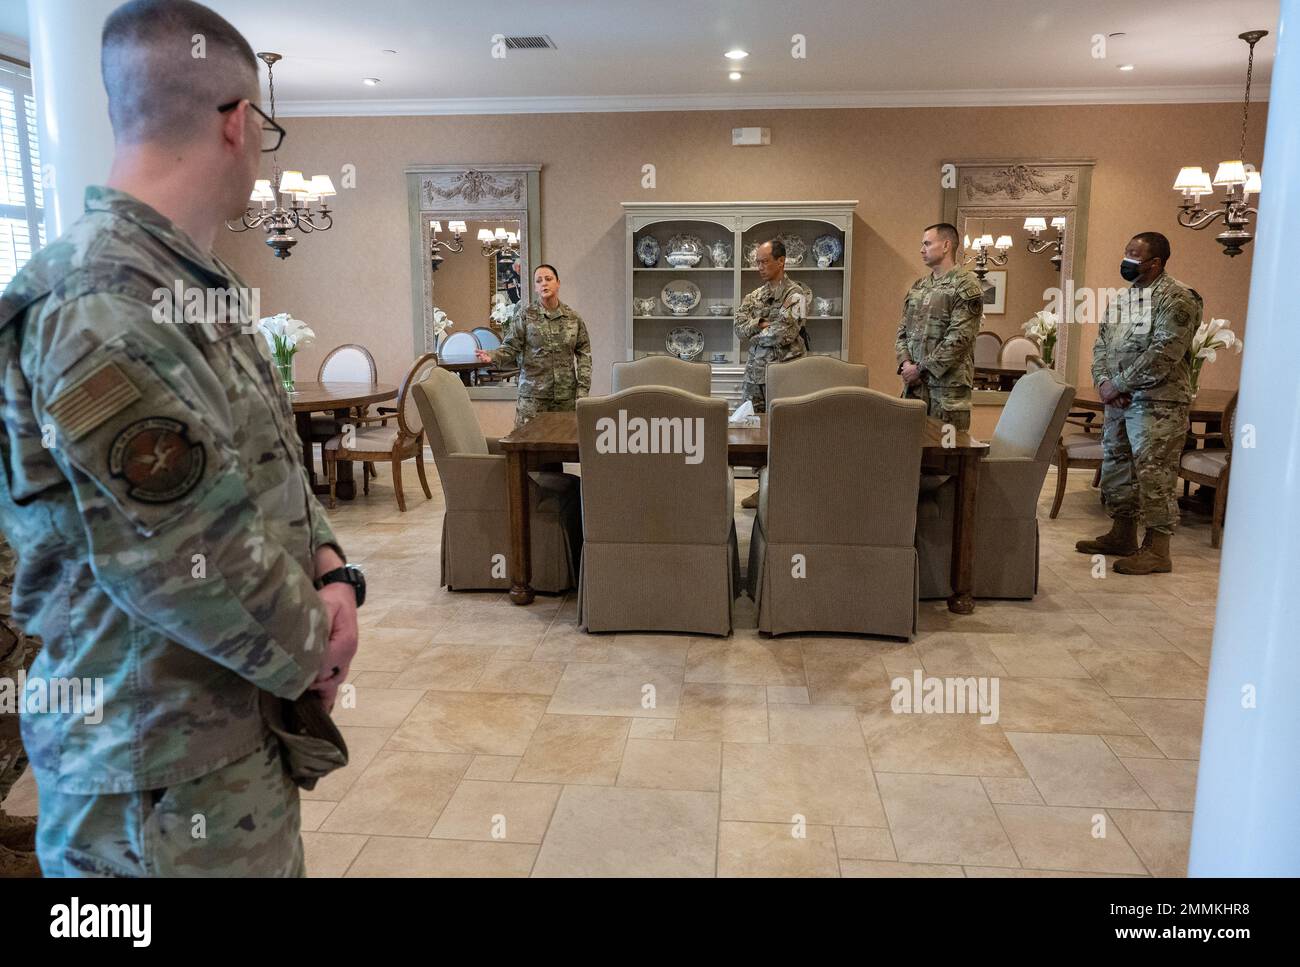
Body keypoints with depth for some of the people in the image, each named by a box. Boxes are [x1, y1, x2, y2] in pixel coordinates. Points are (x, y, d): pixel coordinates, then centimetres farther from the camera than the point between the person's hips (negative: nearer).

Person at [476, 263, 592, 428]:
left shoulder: (573, 318, 8)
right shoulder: (525, 314, 2)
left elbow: (584, 354, 9)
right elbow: (511, 347, -2)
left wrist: (583, 389, 1)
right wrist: (492, 356, -23)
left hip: (566, 396, 2)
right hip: (533, 395, -2)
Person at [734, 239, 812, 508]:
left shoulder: (795, 294, -7)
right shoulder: (754, 296, 14)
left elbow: (786, 333, -19)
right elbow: (740, 328, 3)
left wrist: (757, 333, -4)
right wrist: (762, 323, -12)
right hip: (755, 371, 7)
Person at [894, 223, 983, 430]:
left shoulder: (966, 285, -6)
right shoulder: (918, 286, 16)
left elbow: (958, 338, -14)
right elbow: (903, 330, 15)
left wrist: (921, 368, -14)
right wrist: (905, 362, -4)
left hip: (948, 384, -6)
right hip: (913, 384, 6)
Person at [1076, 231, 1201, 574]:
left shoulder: (1176, 299, -10)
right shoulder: (1123, 298, 16)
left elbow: (1164, 353, -20)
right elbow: (1101, 343, 14)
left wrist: (1118, 384, -17)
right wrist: (1103, 381, -4)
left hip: (1157, 403, -9)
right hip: (1119, 401, 9)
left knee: (1153, 475, -8)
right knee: (1116, 467, 14)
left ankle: (1157, 551, -1)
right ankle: (1122, 536, 28)